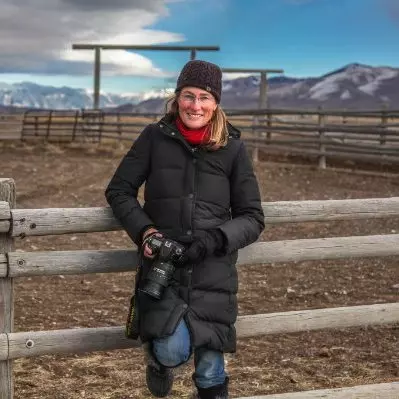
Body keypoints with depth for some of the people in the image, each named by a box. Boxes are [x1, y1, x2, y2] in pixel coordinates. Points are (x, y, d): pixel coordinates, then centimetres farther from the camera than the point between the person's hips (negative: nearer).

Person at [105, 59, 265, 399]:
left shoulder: (233, 148, 2)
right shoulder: (155, 137, 1)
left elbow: (252, 218, 4)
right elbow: (119, 190, 7)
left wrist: (217, 238, -15)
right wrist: (144, 230, -11)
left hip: (214, 271, 1)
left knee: (210, 371, 0)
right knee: (174, 350, -21)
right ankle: (158, 358, 17)